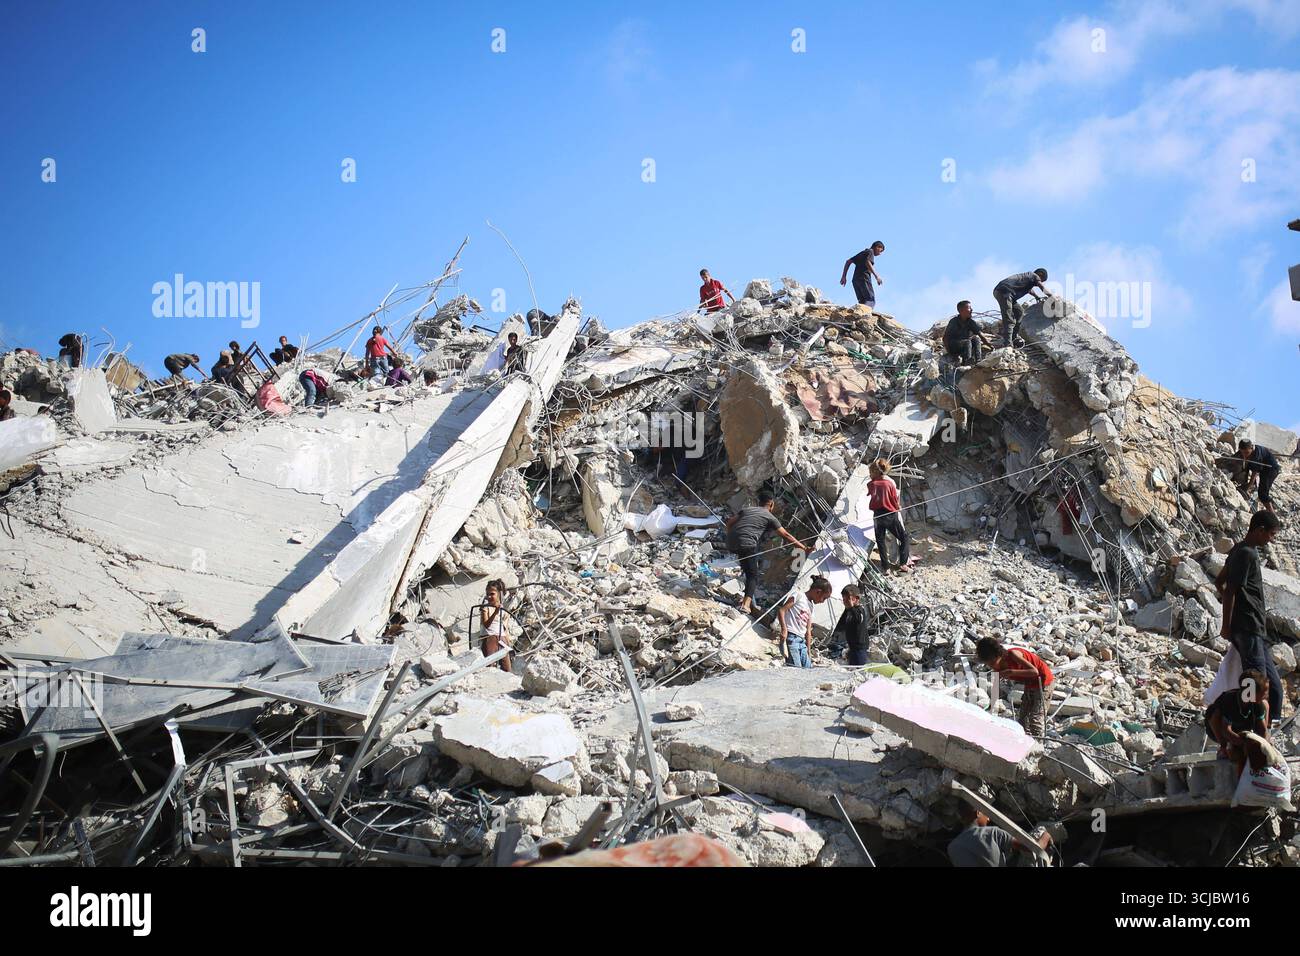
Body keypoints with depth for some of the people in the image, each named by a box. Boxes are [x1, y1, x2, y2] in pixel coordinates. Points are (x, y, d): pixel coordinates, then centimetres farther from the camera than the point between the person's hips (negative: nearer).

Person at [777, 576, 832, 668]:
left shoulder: (810, 606, 22)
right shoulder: (799, 595, -1)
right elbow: (782, 610, -10)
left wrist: (808, 651, 20)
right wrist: (784, 629, -21)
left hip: (802, 642, 9)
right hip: (791, 638, -9)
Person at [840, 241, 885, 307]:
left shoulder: (862, 253, 26)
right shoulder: (870, 252, 2)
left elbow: (848, 261, 23)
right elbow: (868, 263, -17)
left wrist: (843, 276, 20)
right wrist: (877, 276, -19)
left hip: (855, 279, 8)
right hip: (864, 279, -8)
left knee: (862, 301, 3)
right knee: (871, 301, -15)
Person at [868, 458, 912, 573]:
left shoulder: (871, 485, -7)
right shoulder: (890, 483, -9)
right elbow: (895, 500, -4)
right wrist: (898, 508, 17)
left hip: (878, 516, 1)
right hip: (891, 515, -1)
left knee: (880, 542, 12)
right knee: (904, 538, 14)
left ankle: (885, 568, 9)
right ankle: (903, 564, 4)